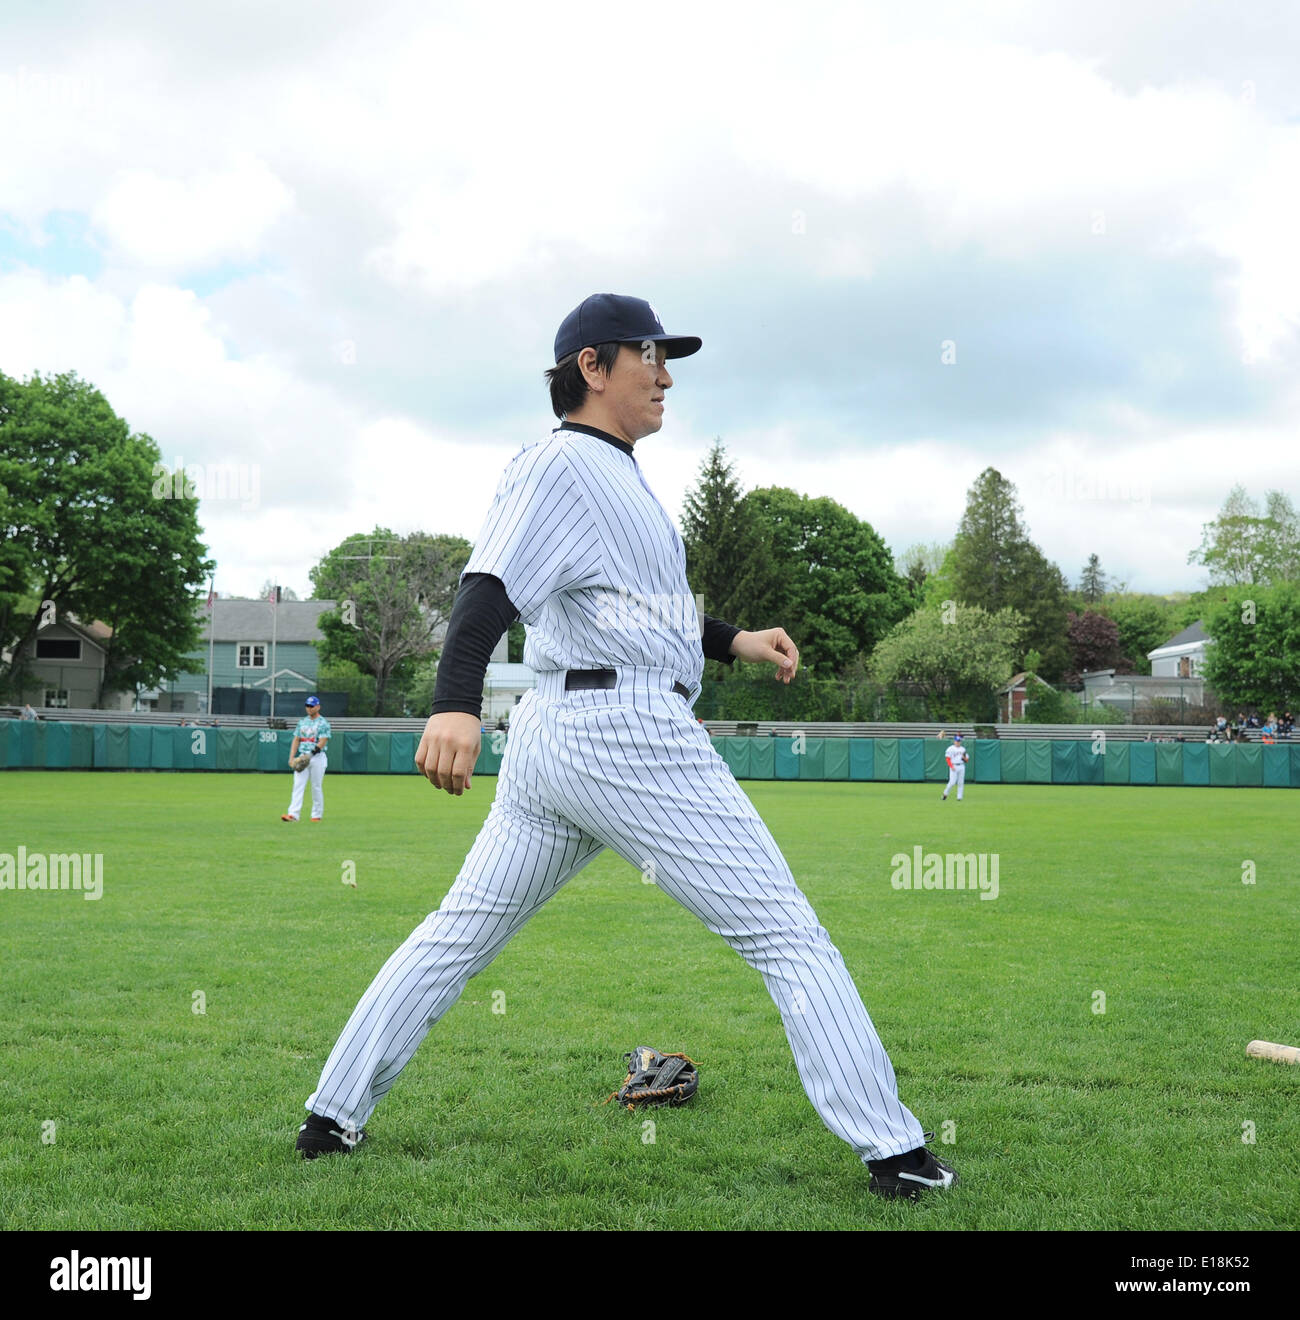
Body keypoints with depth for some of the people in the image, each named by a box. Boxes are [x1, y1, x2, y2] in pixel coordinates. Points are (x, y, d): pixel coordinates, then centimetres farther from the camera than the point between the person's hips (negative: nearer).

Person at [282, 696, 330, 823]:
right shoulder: (302, 722, 14)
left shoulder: (323, 723, -4)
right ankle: (293, 814, -15)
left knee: (316, 787, 0)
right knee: (298, 785, -7)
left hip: (318, 757, -5)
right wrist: (291, 757, 3)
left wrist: (311, 754, -25)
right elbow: (296, 740, 14)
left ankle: (317, 815, 10)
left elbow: (322, 742, -13)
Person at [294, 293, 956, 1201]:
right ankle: (893, 1151, -1)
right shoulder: (561, 462, -9)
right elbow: (491, 584, -24)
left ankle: (333, 1118, 18)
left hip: (546, 741, 10)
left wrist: (731, 641, 21)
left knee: (460, 932, 14)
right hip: (630, 731, -10)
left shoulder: (617, 473, 22)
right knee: (789, 937, -4)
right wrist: (457, 703, -39)